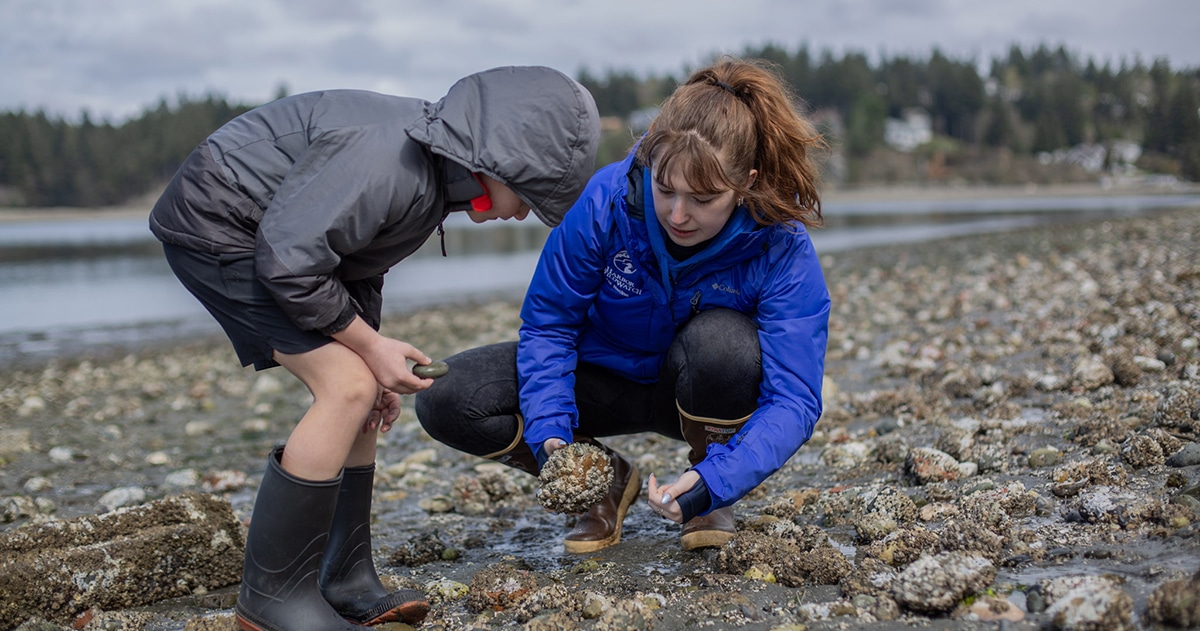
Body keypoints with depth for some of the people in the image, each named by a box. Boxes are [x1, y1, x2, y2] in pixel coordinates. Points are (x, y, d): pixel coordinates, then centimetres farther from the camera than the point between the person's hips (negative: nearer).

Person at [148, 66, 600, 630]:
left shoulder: (437, 172, 1)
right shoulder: (389, 159, -31)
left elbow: (361, 266, 12)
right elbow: (287, 261, -29)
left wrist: (375, 365, 2)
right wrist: (369, 345, -18)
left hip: (264, 232, 10)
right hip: (212, 227, -10)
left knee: (362, 391, 6)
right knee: (346, 387, -18)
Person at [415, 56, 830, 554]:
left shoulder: (781, 249, -28)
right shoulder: (607, 200, -25)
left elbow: (793, 400, -31)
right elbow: (548, 322, -15)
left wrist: (715, 482, -45)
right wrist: (549, 433, -28)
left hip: (706, 394, -1)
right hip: (607, 377, 2)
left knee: (721, 337, -39)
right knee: (445, 399, -20)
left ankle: (712, 499, -8)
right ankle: (606, 478, 2)